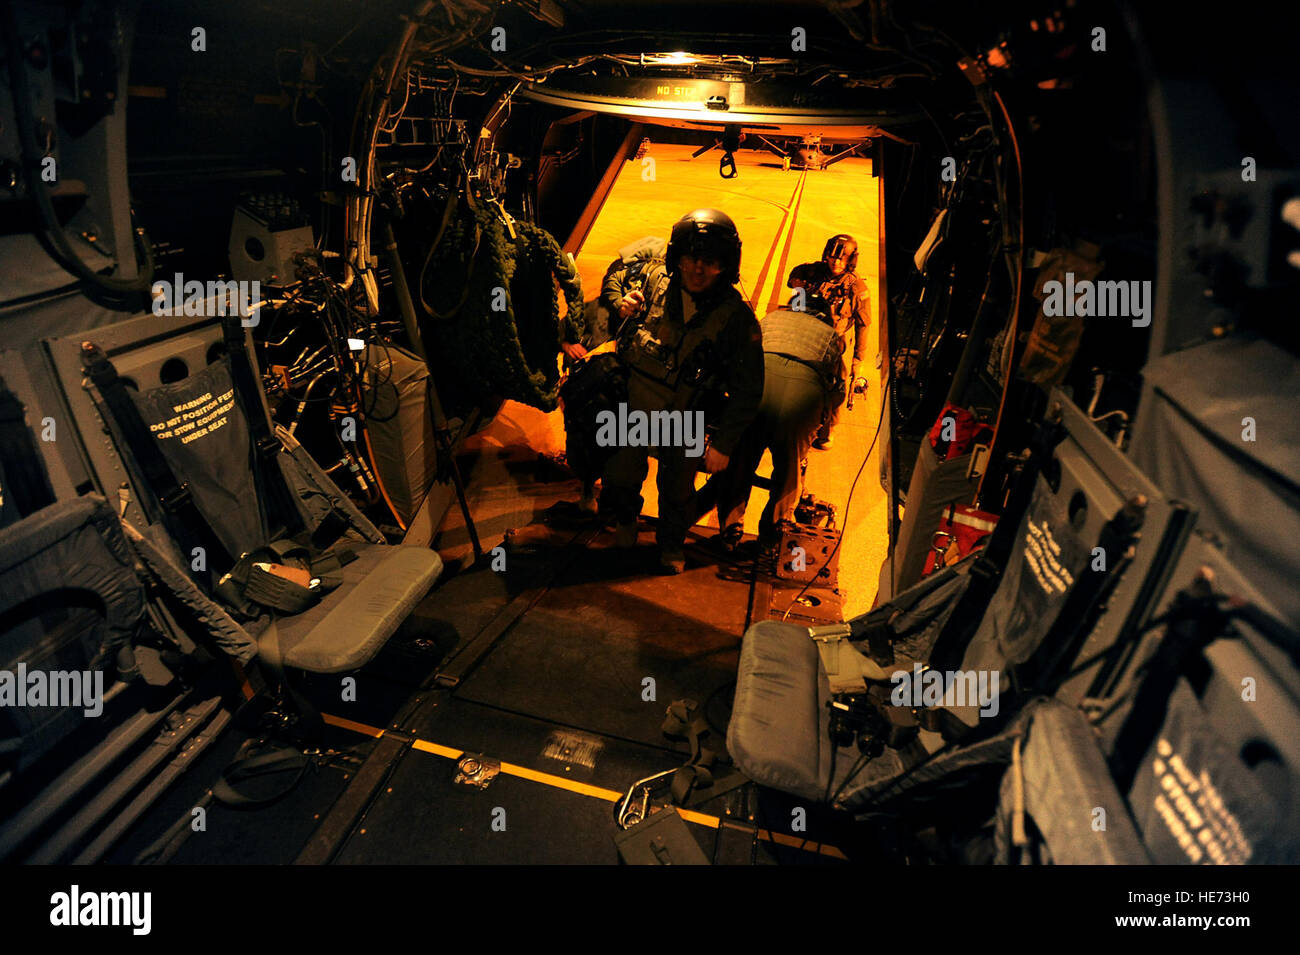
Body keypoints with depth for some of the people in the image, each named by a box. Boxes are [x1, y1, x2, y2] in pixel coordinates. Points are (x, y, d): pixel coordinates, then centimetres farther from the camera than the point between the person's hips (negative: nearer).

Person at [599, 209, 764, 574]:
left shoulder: (736, 317, -20)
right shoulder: (656, 279, -11)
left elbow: (747, 391, -13)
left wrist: (724, 445, -13)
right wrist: (624, 310, -13)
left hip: (685, 425, -2)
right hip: (634, 405, 2)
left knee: (676, 492, 13)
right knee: (621, 479, 13)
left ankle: (672, 544, 44)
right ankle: (625, 520, 48)